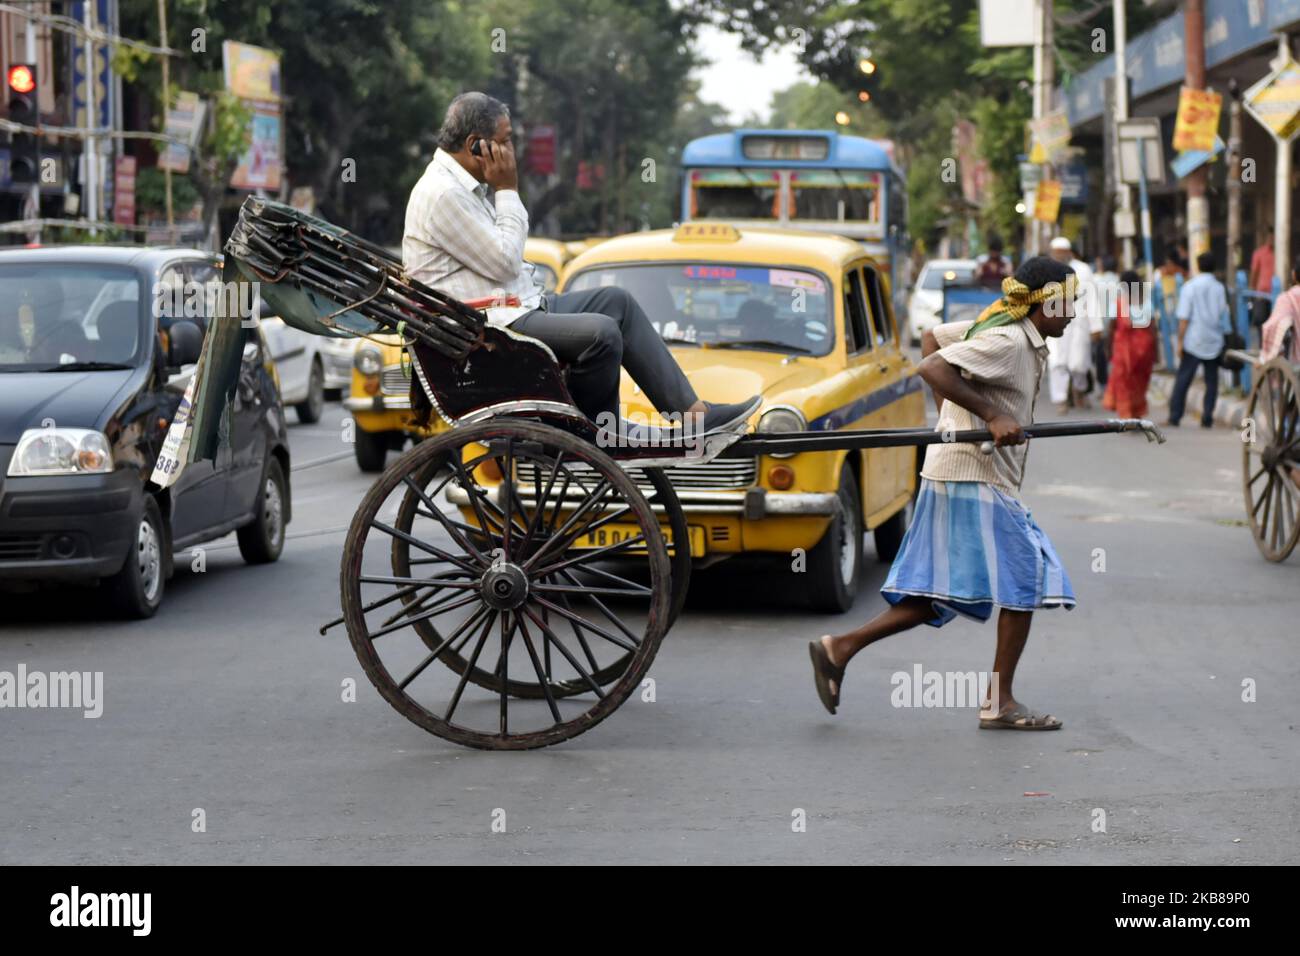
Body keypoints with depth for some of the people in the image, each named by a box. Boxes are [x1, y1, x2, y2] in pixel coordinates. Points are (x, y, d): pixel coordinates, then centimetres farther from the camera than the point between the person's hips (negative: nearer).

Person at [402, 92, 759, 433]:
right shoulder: (442, 194, -18)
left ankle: (692, 412, 6)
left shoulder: (468, 185, 15)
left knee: (616, 301, 10)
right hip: (489, 327, -11)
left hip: (518, 305, 12)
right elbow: (504, 261, -17)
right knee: (600, 333, -25)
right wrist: (507, 191, -10)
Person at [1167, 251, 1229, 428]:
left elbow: (1184, 318, -9)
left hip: (1193, 341, -2)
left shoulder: (1190, 286, -6)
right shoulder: (1219, 287, 1)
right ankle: (1207, 418, 5)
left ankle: (1174, 417, 4)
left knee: (1182, 380, 5)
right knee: (1211, 381, 9)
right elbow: (1224, 314, 4)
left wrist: (1180, 342, -4)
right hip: (1214, 341, 2)